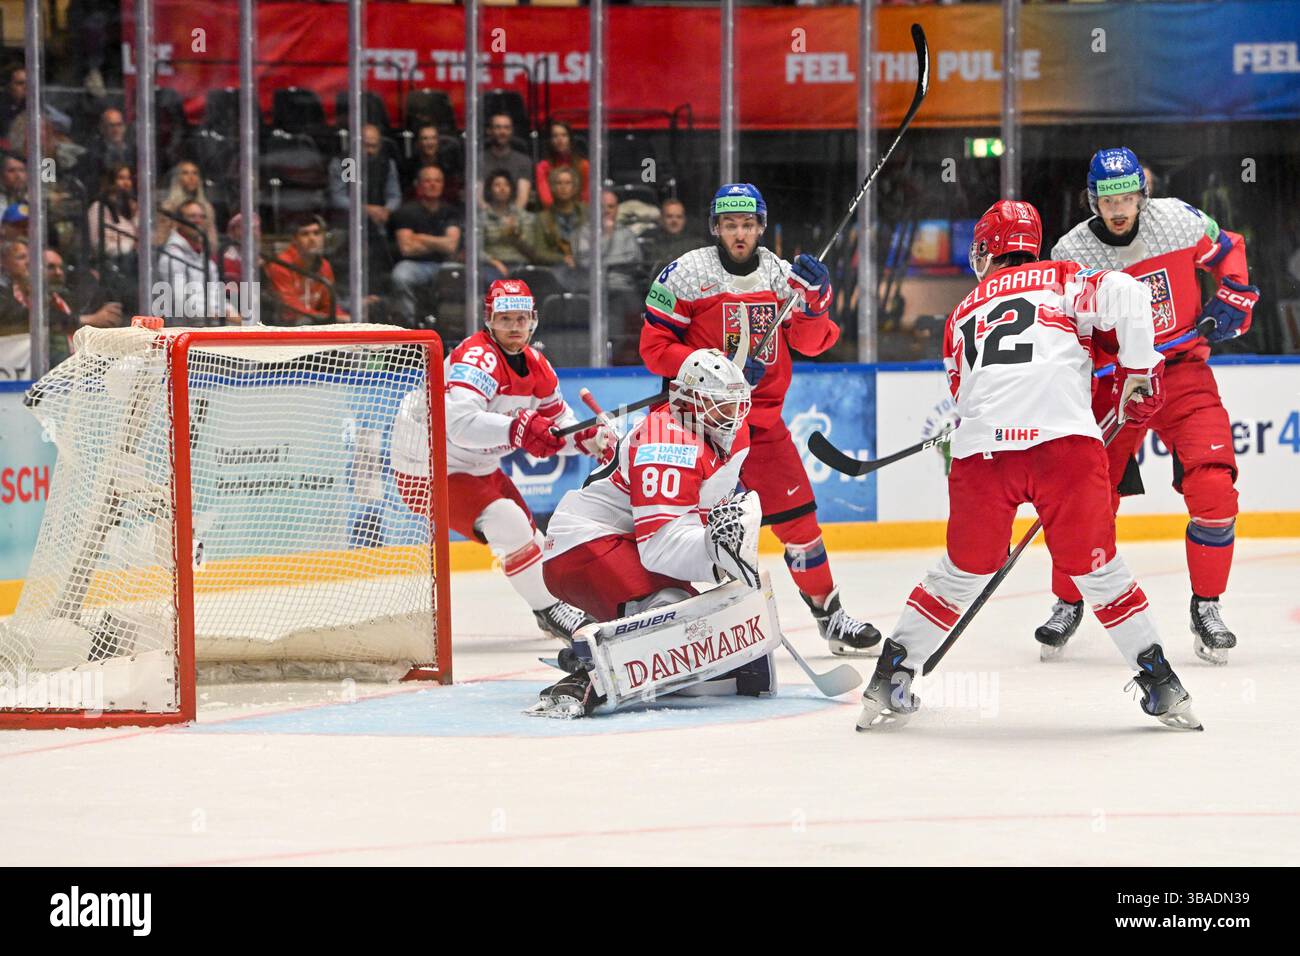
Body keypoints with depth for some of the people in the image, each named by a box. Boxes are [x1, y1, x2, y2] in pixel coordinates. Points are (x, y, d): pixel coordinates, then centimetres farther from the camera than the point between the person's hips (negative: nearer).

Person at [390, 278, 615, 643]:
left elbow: (557, 426, 13)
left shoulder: (535, 365, 3)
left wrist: (590, 439, -8)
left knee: (528, 532, 20)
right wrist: (517, 428, -56)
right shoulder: (477, 357, -27)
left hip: (478, 466, 10)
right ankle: (547, 609, -18)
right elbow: (458, 423, -43)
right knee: (507, 523, -26)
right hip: (430, 468, -10)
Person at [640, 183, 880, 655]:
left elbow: (811, 343, 3)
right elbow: (655, 347, -9)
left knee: (797, 516, 6)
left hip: (761, 418, 4)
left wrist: (812, 299, -16)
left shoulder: (780, 273, 5)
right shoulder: (686, 274, -8)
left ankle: (829, 613, 19)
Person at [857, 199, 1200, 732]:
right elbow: (1124, 295, 0)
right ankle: (1162, 687, 8)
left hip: (982, 448, 2)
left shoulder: (963, 316, 29)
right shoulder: (1060, 280, 19)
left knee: (962, 573, 18)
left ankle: (890, 681, 19)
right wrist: (1137, 372, 11)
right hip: (1065, 440, -2)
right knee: (1096, 567, 10)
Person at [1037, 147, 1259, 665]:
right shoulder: (1070, 254, -10)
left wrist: (1232, 297, -3)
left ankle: (1206, 608, -1)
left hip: (1183, 372, 0)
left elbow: (1225, 250, 12)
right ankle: (1068, 604, 19)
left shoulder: (1178, 219, -7)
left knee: (1213, 486, -15)